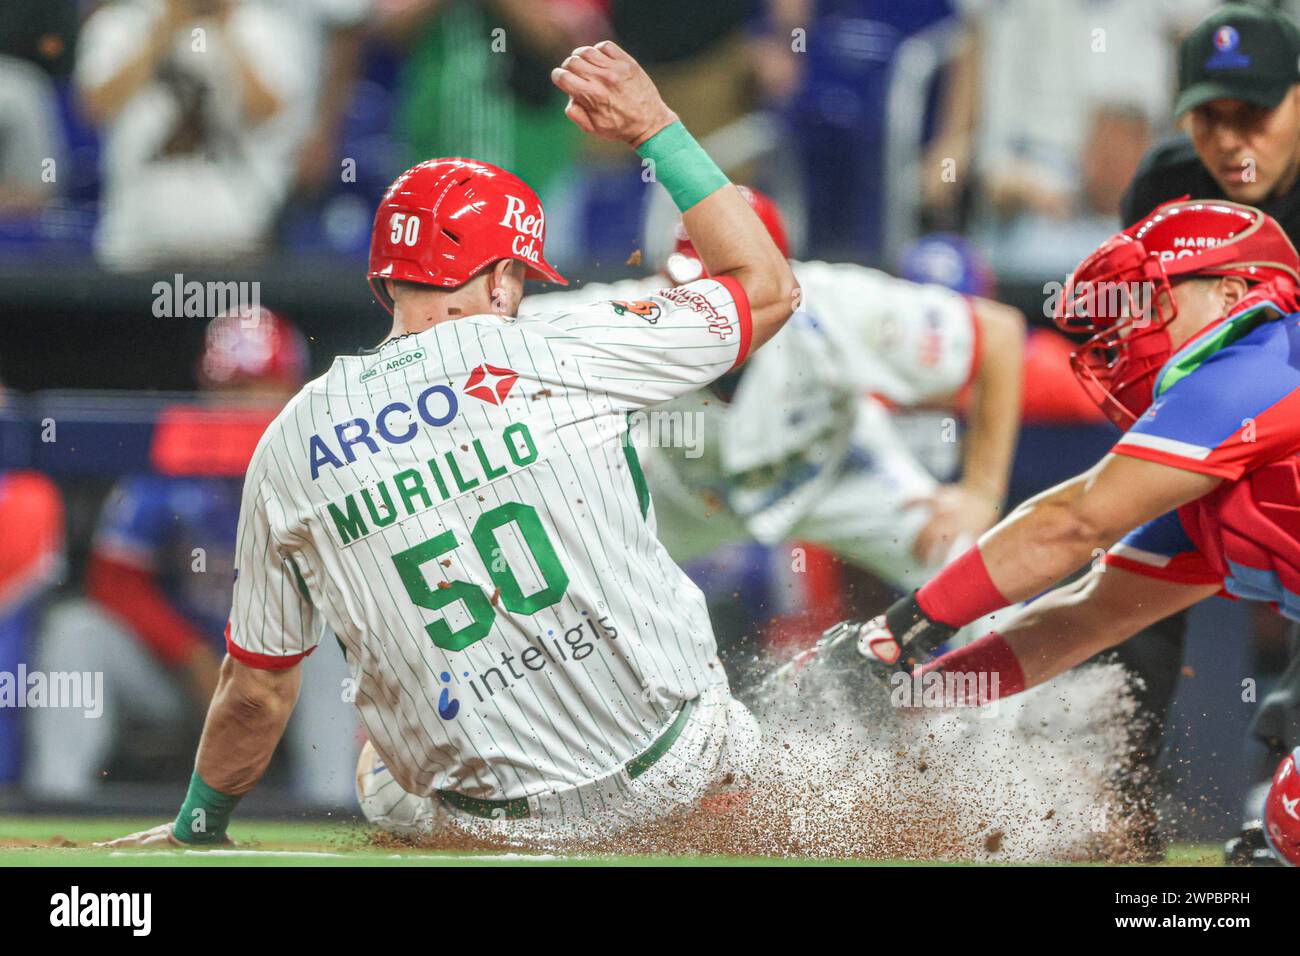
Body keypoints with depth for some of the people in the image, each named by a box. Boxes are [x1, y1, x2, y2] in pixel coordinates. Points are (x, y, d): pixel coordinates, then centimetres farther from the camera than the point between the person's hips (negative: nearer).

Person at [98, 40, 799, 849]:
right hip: (670, 772, -1)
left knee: (384, 775, 36)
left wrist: (197, 827, 23)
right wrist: (656, 129, 5)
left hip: (495, 819, 1)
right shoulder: (553, 357, -11)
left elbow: (256, 692, 6)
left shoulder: (290, 446, -2)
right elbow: (768, 288, 0)